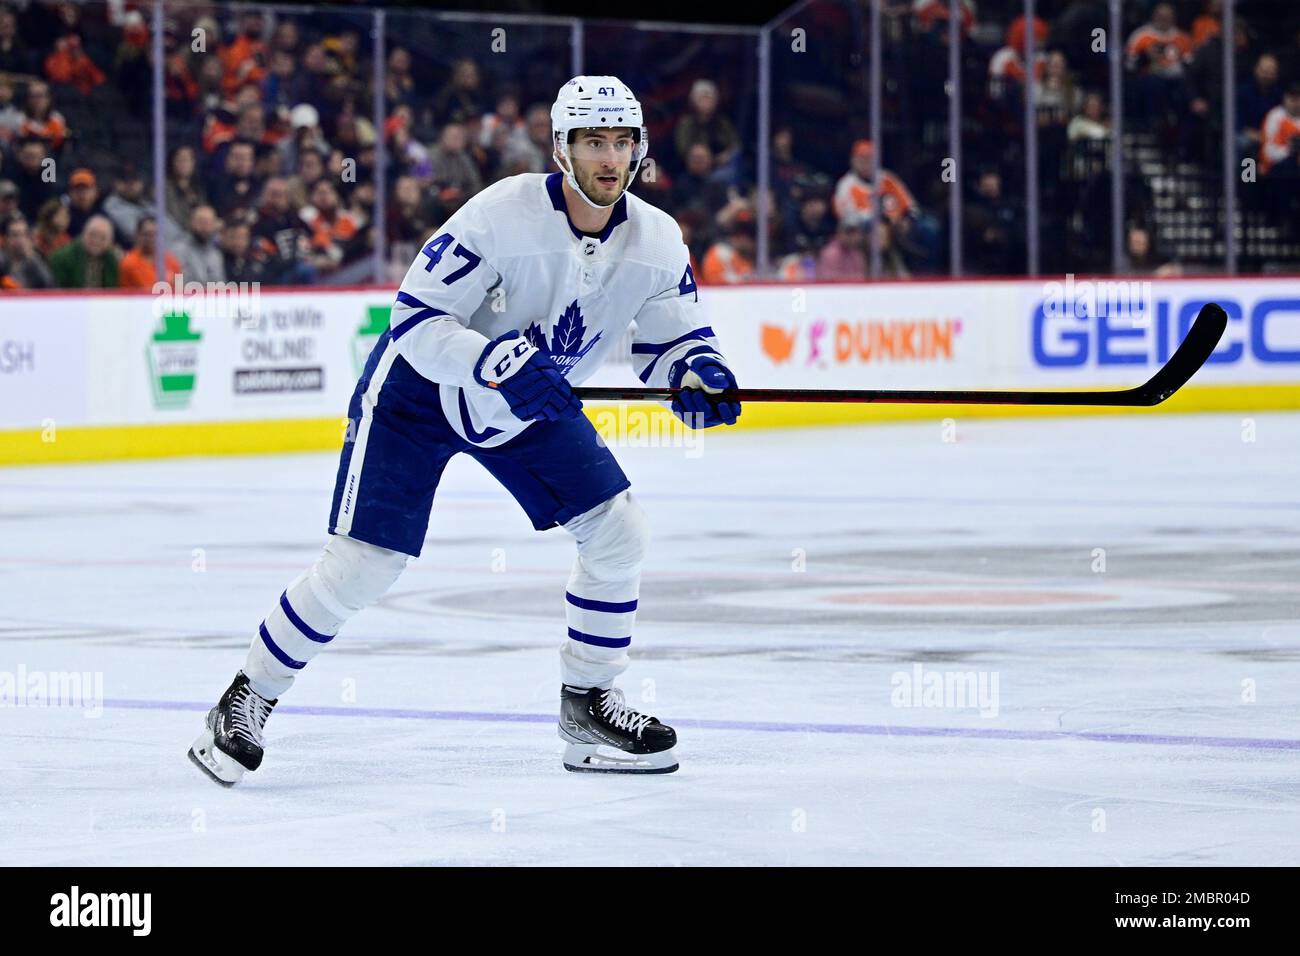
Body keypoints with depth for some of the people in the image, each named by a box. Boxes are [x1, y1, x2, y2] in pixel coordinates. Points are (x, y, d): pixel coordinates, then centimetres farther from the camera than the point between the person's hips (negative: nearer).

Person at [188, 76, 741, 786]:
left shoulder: (655, 240, -13)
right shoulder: (503, 213, -30)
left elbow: (673, 335, 1)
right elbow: (415, 319, -28)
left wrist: (697, 372, -22)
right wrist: (499, 364, -42)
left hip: (535, 406, 6)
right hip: (420, 387, -6)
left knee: (616, 529, -5)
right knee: (361, 563, -12)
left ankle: (587, 705, 11)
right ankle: (247, 700, 4)